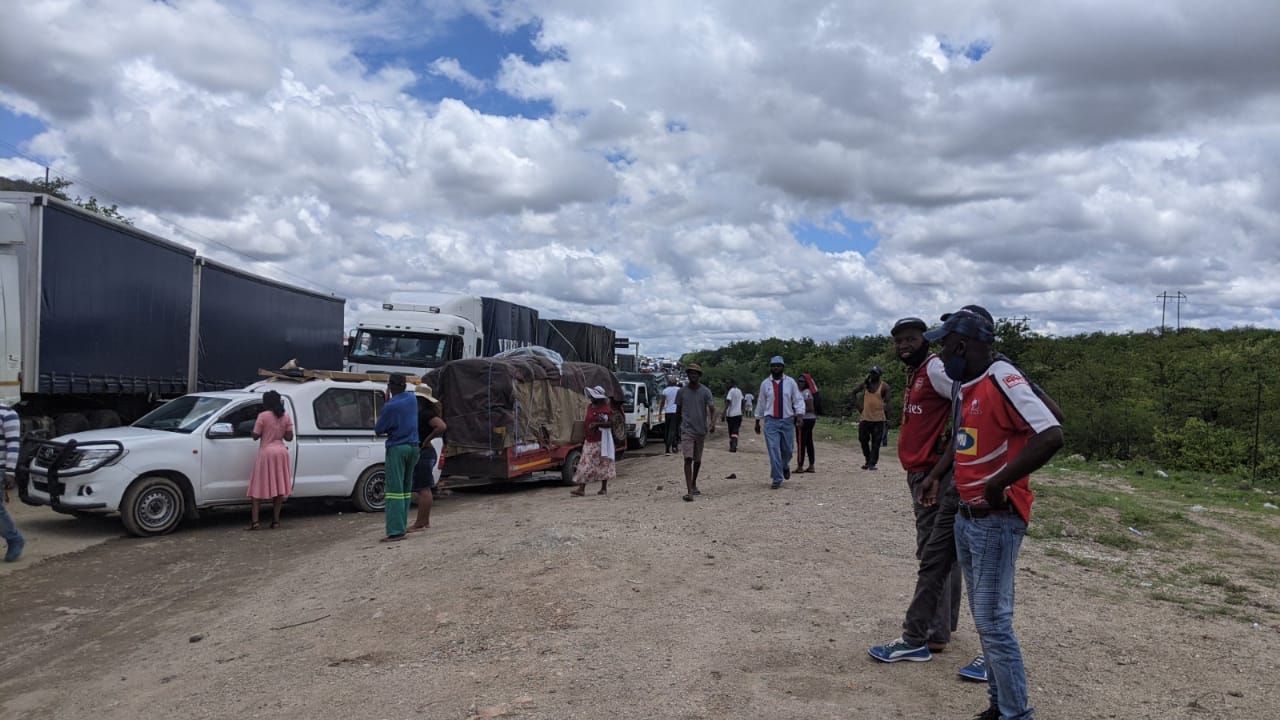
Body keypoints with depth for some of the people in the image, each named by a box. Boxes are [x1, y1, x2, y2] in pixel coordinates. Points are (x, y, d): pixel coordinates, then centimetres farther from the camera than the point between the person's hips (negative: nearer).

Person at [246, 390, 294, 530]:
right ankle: (276, 520, 9)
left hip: (266, 453, -4)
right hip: (281, 452, 4)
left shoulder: (263, 416, -9)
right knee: (279, 488, 8)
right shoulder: (286, 417, 3)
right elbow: (289, 437, 4)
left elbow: (255, 436, -7)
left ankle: (254, 521, -7)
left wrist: (256, 425, 10)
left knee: (258, 488, 1)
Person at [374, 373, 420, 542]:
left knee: (395, 490, -8)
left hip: (397, 448, -7)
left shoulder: (390, 406, -16)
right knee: (405, 488, 15)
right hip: (412, 447, 7)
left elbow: (378, 429, -6)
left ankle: (396, 531, -12)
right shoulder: (412, 399, 5)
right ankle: (401, 525, 20)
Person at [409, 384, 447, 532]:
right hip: (423, 454, 11)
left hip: (423, 453, -11)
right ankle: (425, 521, 23)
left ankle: (419, 524, -5)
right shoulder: (421, 413, 13)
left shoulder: (426, 413, -17)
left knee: (423, 489, -8)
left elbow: (442, 426, -30)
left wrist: (427, 439, -20)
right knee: (425, 489, 16)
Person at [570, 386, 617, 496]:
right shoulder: (589, 406, 13)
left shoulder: (605, 408, -10)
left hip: (600, 441, -7)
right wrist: (584, 423, 8)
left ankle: (604, 488, 13)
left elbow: (610, 423, -17)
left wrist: (597, 424, -24)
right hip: (589, 441, 7)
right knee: (585, 464, 3)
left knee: (602, 464, 2)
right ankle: (581, 488, 2)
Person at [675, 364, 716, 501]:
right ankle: (689, 491, -17)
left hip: (701, 430, 1)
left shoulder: (705, 391, -1)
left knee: (697, 460, 15)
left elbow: (712, 409, -8)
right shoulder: (682, 391, 2)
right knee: (688, 459, -14)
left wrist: (713, 423, -26)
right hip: (686, 430, -1)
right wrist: (678, 427, 16)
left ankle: (694, 484, 36)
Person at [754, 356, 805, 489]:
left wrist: (800, 415, -15)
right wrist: (757, 422, 14)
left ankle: (785, 466, 41)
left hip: (787, 421, 0)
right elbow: (761, 403, 11)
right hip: (771, 421, 0)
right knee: (774, 450, -8)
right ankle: (777, 479, -1)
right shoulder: (765, 383, 3)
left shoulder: (790, 382, 1)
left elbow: (798, 400, 0)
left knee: (787, 449, 8)